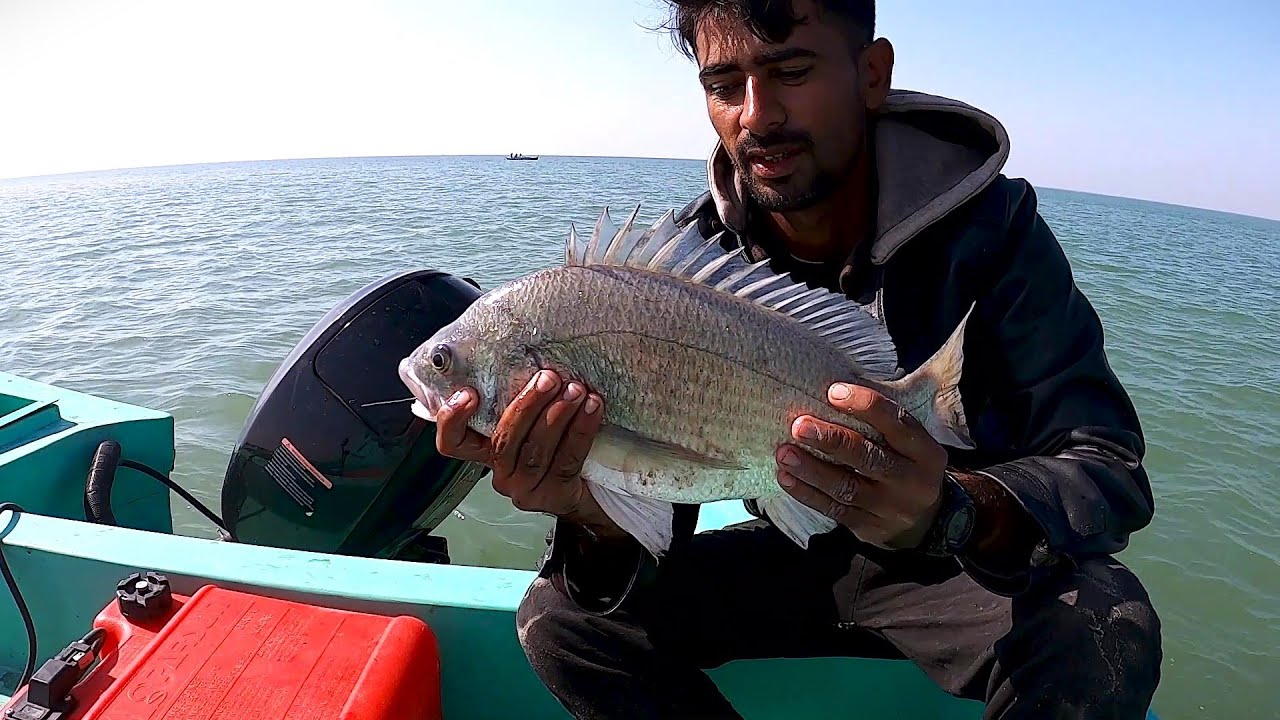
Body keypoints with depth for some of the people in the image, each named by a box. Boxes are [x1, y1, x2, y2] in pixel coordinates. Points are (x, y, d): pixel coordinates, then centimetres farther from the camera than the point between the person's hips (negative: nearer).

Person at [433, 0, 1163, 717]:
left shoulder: (991, 226, -16)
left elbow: (1111, 471, -21)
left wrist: (952, 514, -42)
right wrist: (596, 512, -37)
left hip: (968, 566, -1)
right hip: (789, 554, 2)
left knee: (1108, 627, -31)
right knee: (558, 618, -13)